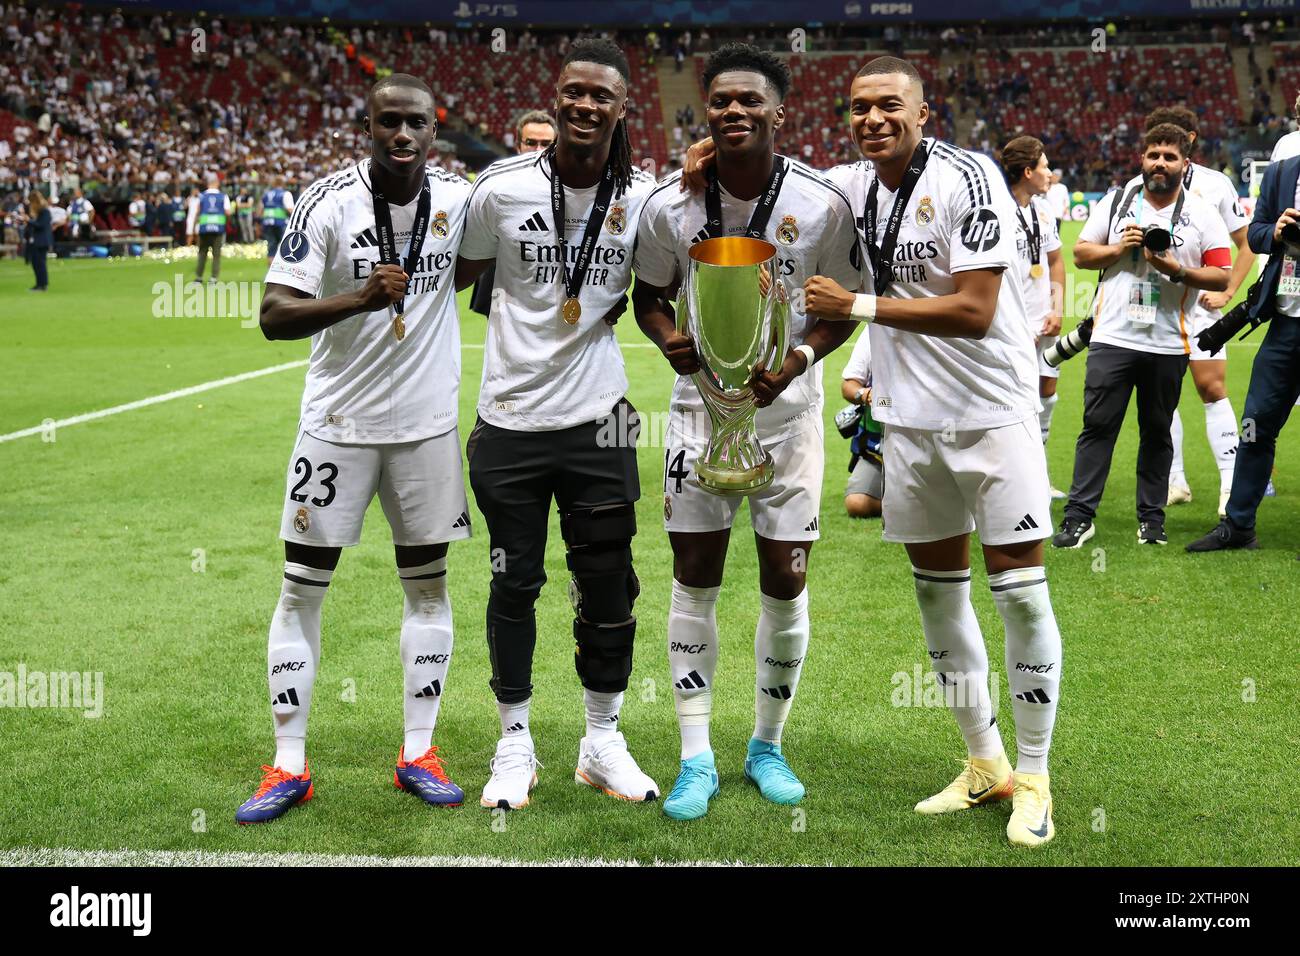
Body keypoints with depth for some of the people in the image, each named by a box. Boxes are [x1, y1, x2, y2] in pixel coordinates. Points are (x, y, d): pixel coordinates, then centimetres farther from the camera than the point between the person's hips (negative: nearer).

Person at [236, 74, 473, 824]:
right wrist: (359, 299, -34)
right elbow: (274, 315, -19)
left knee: (428, 582, 8)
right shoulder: (329, 203, -13)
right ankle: (289, 767, 11)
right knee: (303, 587, 1)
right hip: (338, 423, -3)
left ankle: (419, 753, 21)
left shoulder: (459, 198, -3)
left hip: (428, 423, 3)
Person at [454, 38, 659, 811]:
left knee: (608, 587, 7)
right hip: (511, 420, -1)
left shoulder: (644, 197, -2)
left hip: (598, 419, 1)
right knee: (515, 583, 8)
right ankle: (516, 744, 24)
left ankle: (603, 740, 26)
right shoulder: (503, 188, -7)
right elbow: (458, 275, 6)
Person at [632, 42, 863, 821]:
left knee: (785, 582, 4)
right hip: (702, 404, 1)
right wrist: (668, 337, -16)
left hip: (787, 407, 0)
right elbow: (649, 295, 6)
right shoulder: (670, 204, -8)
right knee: (695, 581, 2)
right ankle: (697, 759, 13)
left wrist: (798, 361, -18)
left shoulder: (823, 204, -11)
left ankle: (768, 747, 24)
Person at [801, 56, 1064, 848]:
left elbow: (975, 312, -21)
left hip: (992, 415, -6)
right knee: (939, 592, 12)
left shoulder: (966, 179, -15)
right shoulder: (849, 186, 3)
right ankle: (985, 765, 26)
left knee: (1022, 596, -4)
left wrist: (858, 305, -19)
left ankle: (1033, 779, 11)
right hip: (911, 420, 6)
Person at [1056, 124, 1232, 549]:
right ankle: (1079, 515, 1)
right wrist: (1119, 249, -7)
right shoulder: (1117, 201, 8)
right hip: (1112, 336, 1)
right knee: (1097, 426, -2)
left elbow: (1221, 276, -2)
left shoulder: (1203, 213, 3)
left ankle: (1152, 517, 16)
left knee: (1157, 431, 7)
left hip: (1168, 344, 0)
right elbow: (1081, 254, 10)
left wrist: (1174, 269, -16)